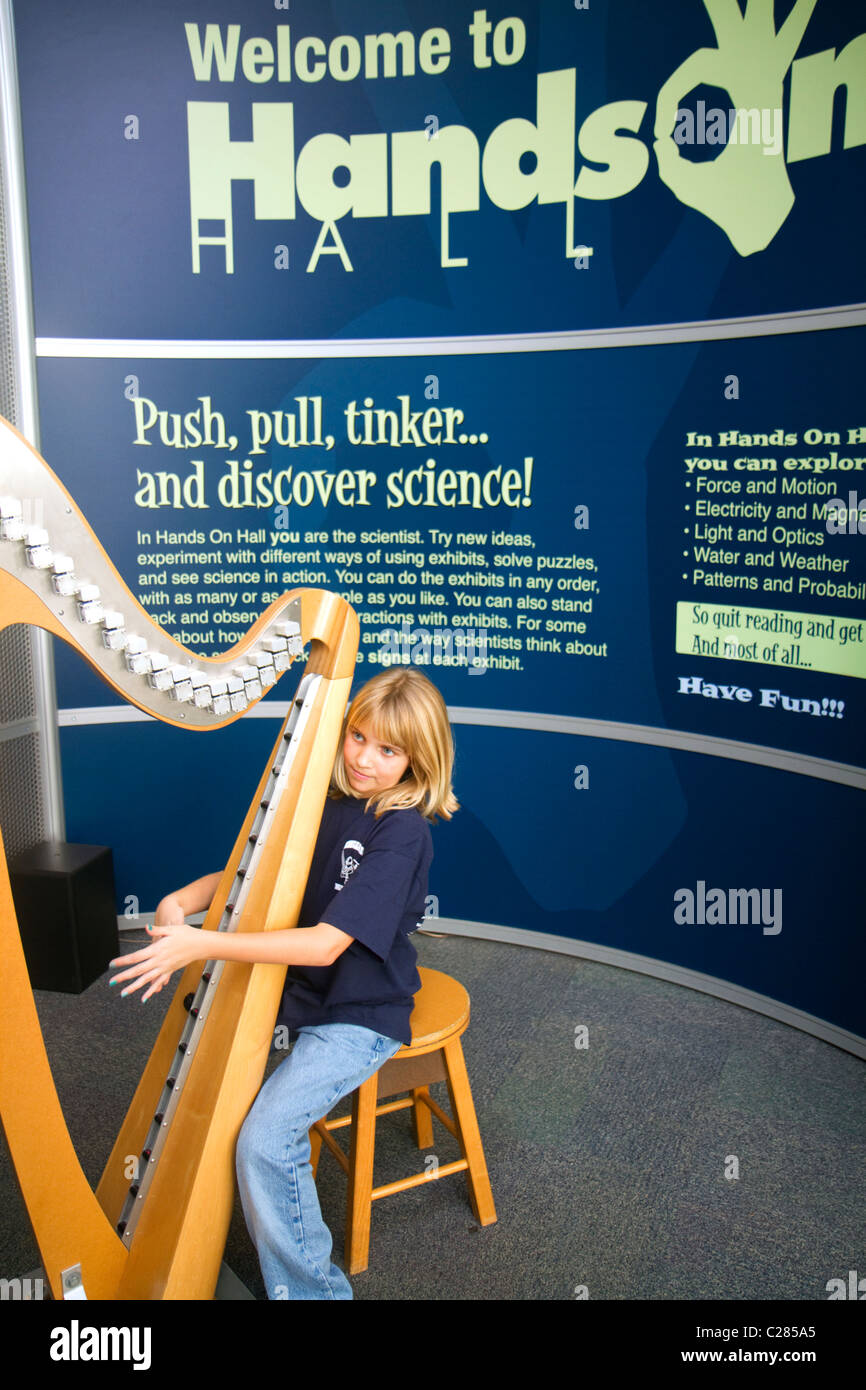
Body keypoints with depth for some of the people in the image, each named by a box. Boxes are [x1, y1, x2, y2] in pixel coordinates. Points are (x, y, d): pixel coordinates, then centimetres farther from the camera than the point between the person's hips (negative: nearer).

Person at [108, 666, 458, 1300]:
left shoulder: (404, 832, -22)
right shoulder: (325, 803, 0)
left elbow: (327, 943, -27)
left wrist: (204, 945, -28)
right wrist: (181, 901, -13)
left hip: (358, 1017, -7)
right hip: (296, 989, 8)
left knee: (266, 1139, -21)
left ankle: (311, 1288, 2)